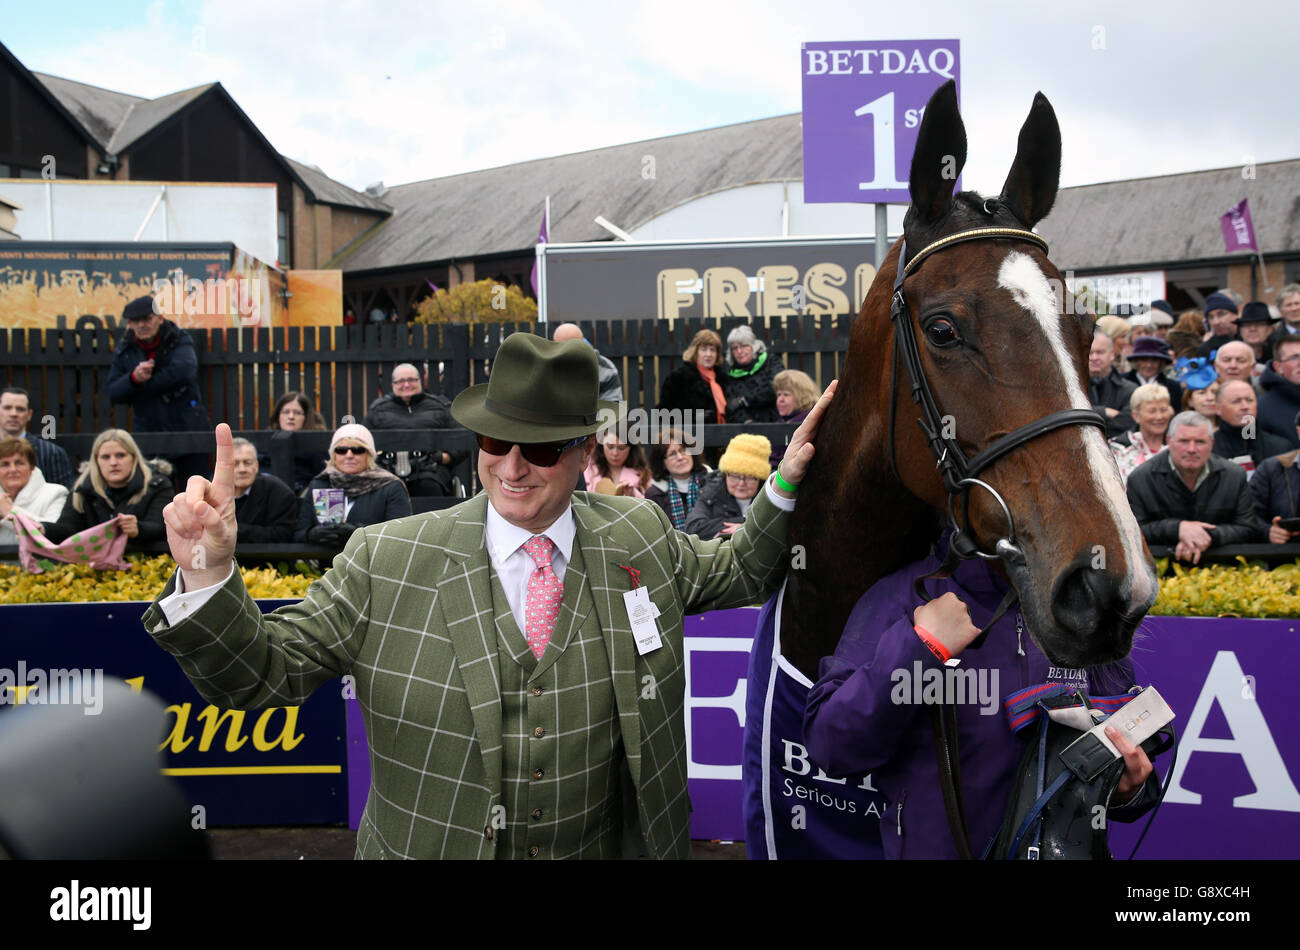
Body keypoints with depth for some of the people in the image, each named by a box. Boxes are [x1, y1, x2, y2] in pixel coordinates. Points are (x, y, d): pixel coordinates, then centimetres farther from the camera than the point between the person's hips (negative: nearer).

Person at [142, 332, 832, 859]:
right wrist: (207, 574, -28)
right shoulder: (386, 561, -12)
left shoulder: (638, 536, -4)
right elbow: (264, 671, -10)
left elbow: (740, 573, 11)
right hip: (423, 846, -2)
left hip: (603, 846, 2)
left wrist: (786, 483, -5)